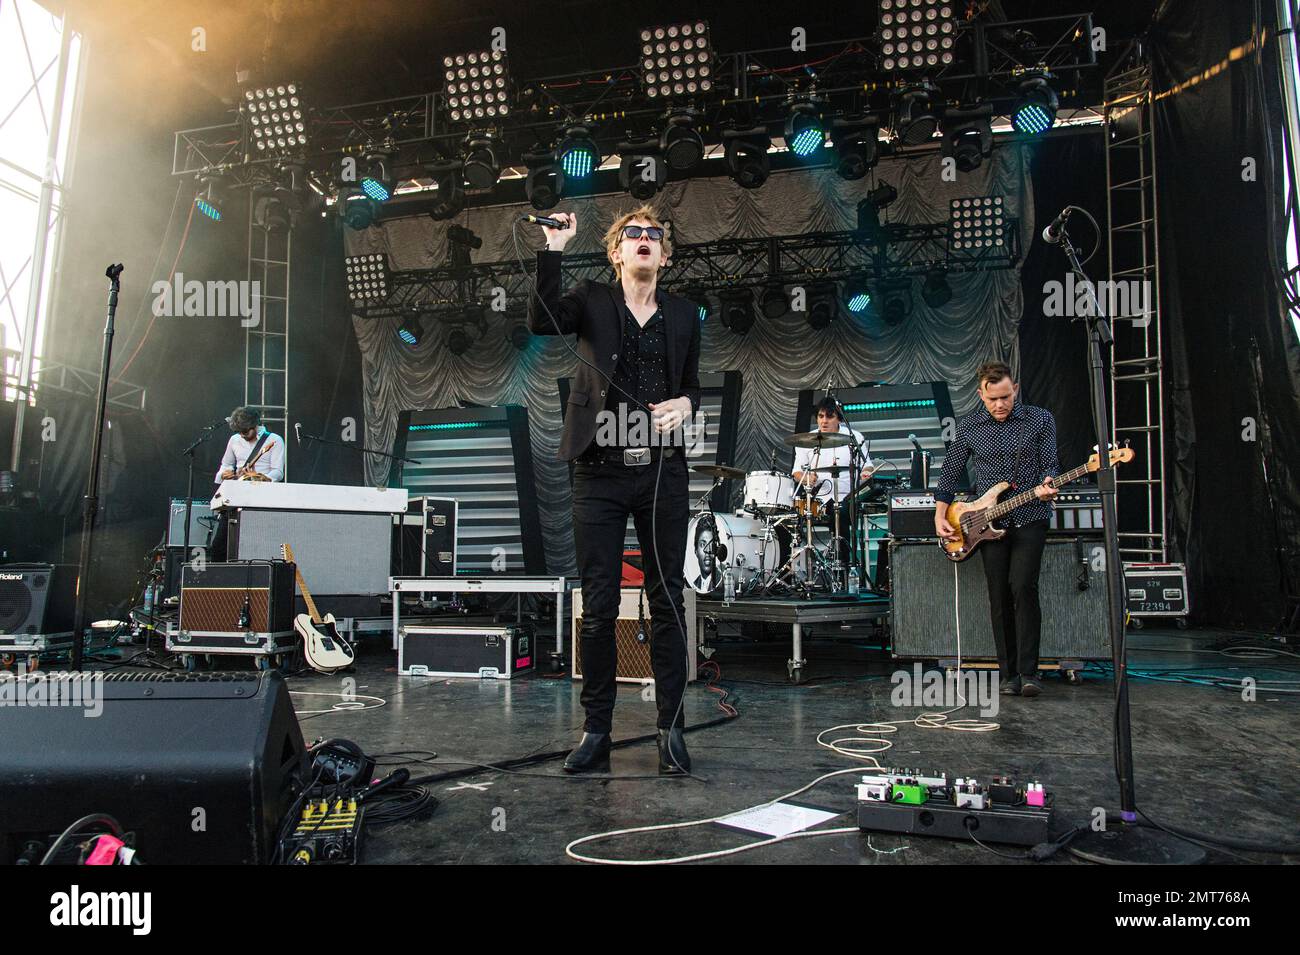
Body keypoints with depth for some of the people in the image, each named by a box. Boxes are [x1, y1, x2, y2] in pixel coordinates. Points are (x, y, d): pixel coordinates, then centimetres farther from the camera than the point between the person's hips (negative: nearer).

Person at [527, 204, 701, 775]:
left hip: (663, 473, 2)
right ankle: (596, 729, 13)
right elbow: (542, 321, -13)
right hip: (600, 472, -1)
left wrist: (685, 404, -3)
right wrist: (553, 250, -17)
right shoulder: (592, 301, 7)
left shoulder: (682, 314, 13)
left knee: (667, 601, 4)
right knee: (598, 605, 2)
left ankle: (671, 727, 14)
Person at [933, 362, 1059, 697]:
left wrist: (1045, 486, -24)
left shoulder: (1040, 419, 1)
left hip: (1030, 518, -2)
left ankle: (1028, 673, -8)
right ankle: (1008, 675, 10)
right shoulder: (968, 427, 5)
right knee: (1000, 597, 2)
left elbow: (1050, 465, -2)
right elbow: (950, 473, 11)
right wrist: (940, 515, 4)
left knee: (1023, 587, -16)